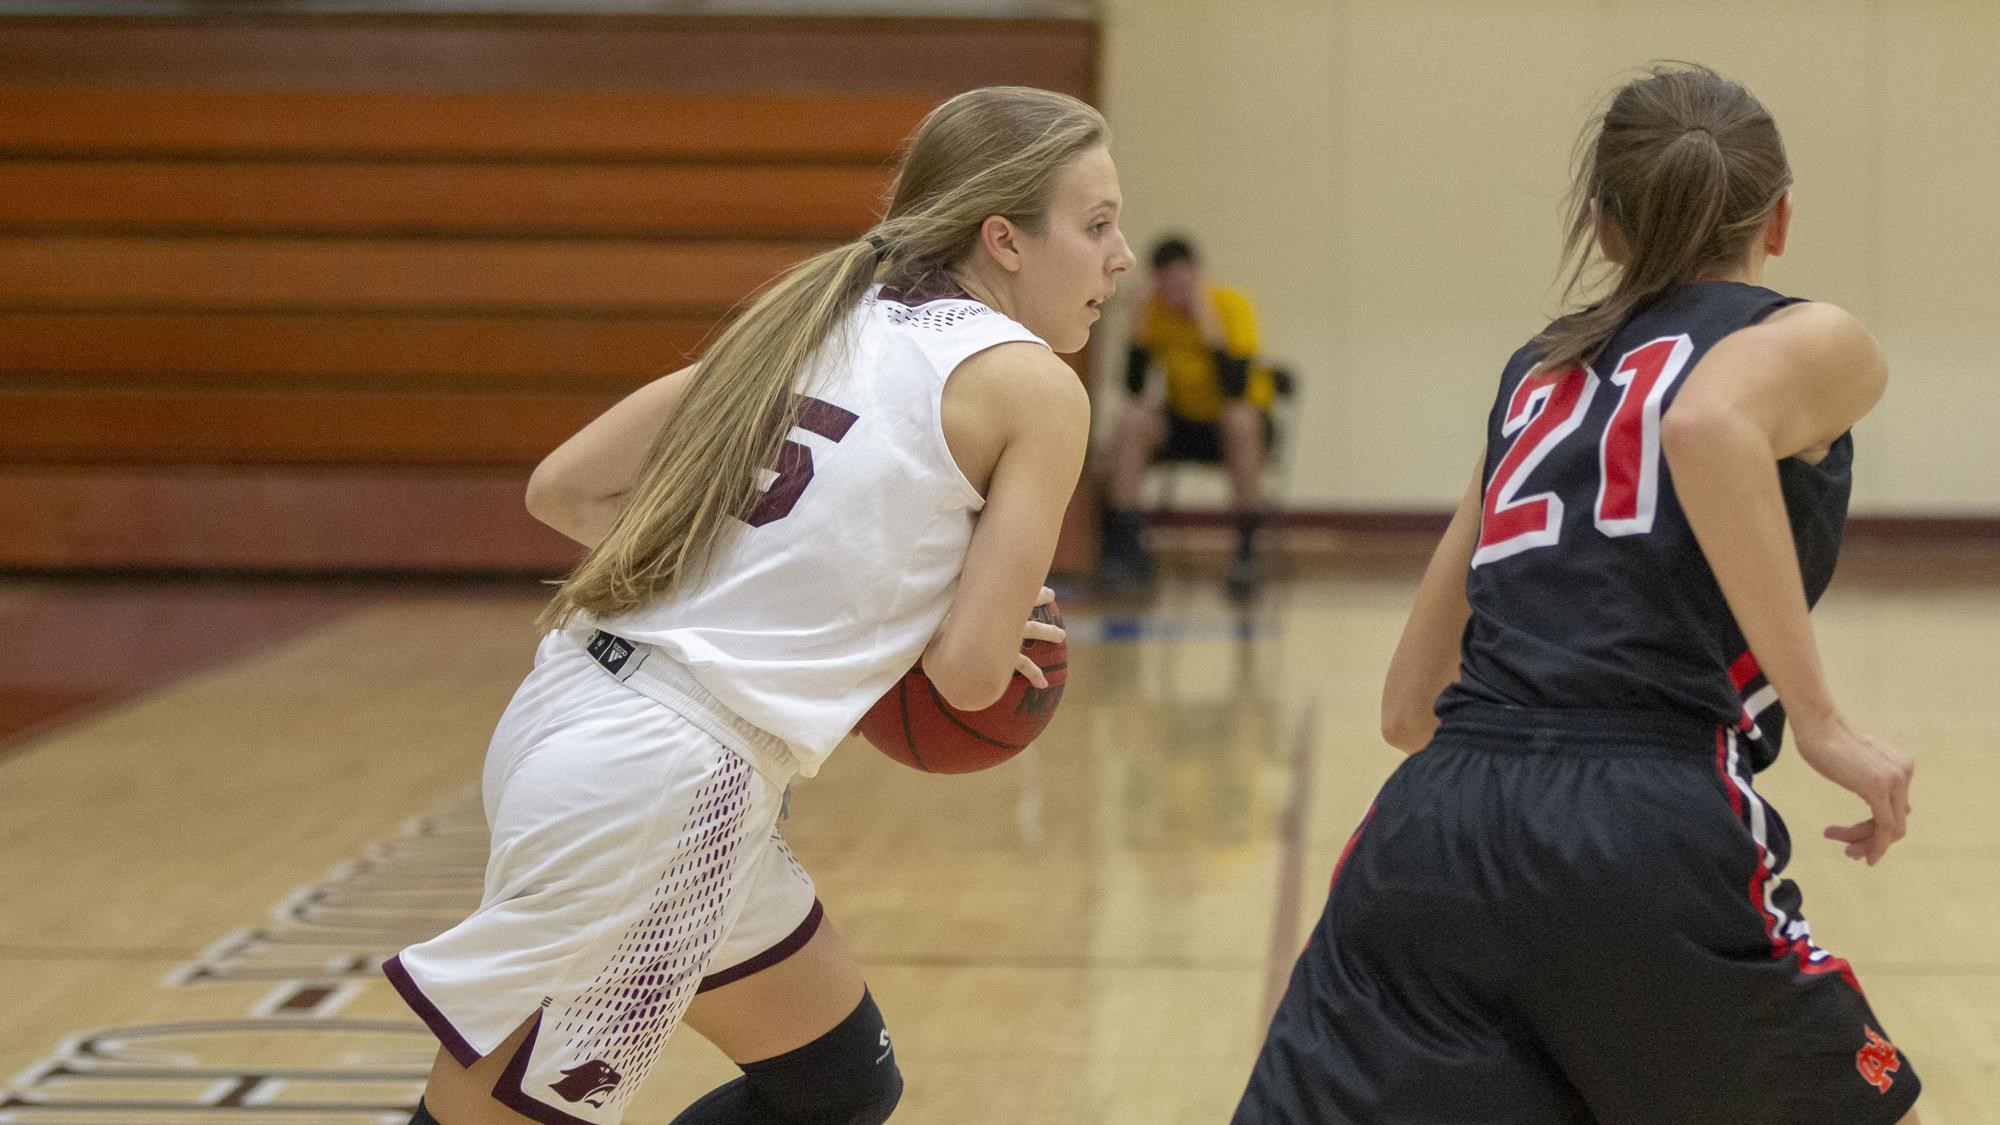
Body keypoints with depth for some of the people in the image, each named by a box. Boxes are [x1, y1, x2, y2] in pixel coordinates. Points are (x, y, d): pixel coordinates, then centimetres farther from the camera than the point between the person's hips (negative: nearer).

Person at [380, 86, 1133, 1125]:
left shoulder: (818, 311, 15)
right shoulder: (1032, 386, -4)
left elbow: (560, 490, 12)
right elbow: (969, 673, -7)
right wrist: (983, 618, 16)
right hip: (663, 786, -9)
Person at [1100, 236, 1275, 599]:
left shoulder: (1231, 304, -18)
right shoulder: (1156, 309, -6)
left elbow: (1236, 385, -31)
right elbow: (1133, 385, -11)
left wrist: (1205, 316, -34)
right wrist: (1146, 315, -18)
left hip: (1232, 421, -4)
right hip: (1183, 420, 4)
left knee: (1240, 419, -37)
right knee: (1131, 423, -24)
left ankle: (1248, 551, -32)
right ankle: (1126, 550, -21)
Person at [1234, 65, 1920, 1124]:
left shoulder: (1539, 370, 25)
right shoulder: (1814, 342, 11)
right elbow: (1707, 424, -16)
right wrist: (1820, 722, -13)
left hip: (1432, 835, 4)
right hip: (1646, 843, -4)